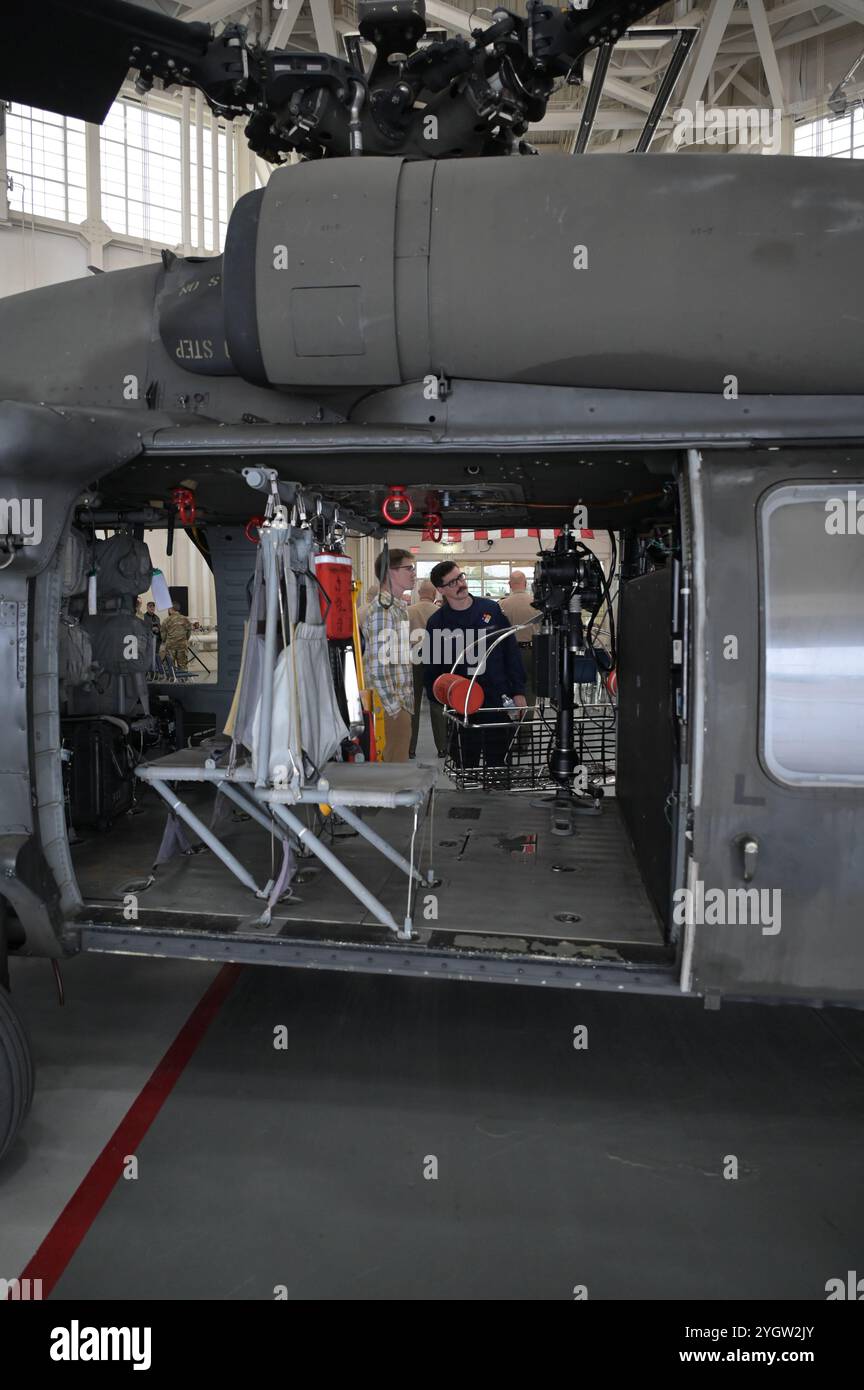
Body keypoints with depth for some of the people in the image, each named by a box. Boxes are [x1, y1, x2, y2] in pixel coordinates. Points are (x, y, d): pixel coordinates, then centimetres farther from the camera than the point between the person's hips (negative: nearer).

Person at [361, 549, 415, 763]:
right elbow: (377, 665, -21)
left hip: (402, 700, 9)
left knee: (400, 756, 13)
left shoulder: (398, 606, 14)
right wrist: (393, 705, -17)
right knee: (396, 760, -4)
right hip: (394, 705, -9)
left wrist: (403, 701, 17)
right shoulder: (382, 609, -16)